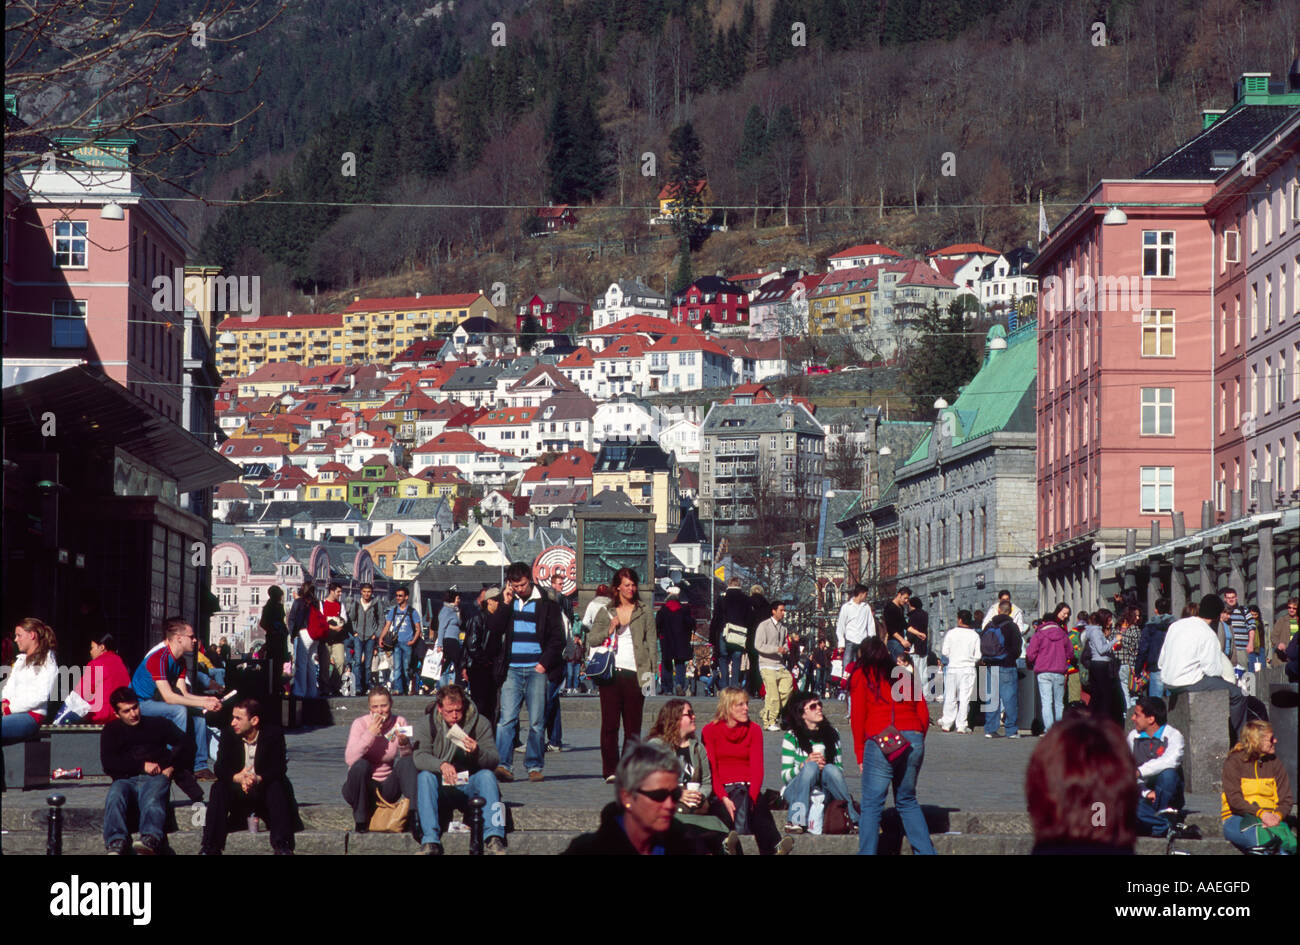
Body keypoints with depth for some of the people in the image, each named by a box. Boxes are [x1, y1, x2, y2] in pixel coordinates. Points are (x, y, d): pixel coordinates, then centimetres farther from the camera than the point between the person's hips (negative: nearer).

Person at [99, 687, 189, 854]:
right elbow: (107, 762, 9)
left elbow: (183, 742, 19)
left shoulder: (157, 724, 25)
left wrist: (171, 766, 2)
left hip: (156, 778, -1)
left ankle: (150, 839, -69)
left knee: (153, 801, -38)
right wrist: (142, 765, 0)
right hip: (126, 779, 1)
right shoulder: (112, 730, 24)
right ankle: (116, 843, -60)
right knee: (115, 796, -37)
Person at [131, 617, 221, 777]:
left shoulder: (180, 661, 7)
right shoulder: (158, 658, -24)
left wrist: (207, 699, -13)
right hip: (140, 704, -9)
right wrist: (203, 703, -28)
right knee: (179, 710, -30)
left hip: (156, 702, 9)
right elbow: (168, 697, -29)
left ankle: (200, 767, -5)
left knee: (199, 712, -5)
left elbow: (182, 693, 4)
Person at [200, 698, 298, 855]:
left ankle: (282, 846, -37)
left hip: (263, 791, -1)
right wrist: (238, 778, -35)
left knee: (278, 786, -31)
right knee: (218, 788, -27)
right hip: (237, 793, 1)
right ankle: (210, 847, -34)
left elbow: (279, 768, -18)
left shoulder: (273, 735, -7)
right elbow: (220, 769, -12)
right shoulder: (228, 736, -1)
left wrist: (258, 779, -39)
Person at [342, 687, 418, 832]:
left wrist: (404, 744, -29)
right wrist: (370, 733, -27)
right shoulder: (360, 723, -8)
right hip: (361, 787, -2)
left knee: (406, 762, -23)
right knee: (360, 765, -33)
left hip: (387, 789, 2)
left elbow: (408, 757, -8)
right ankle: (361, 820, -19)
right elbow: (350, 759, -22)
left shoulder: (399, 722, 0)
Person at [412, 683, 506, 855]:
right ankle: (430, 840, -37)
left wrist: (477, 752, -32)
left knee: (487, 775, -28)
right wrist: (441, 765, -36)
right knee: (424, 776, -28)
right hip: (441, 788, 0)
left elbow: (493, 762, -8)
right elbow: (418, 756, -16)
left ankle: (493, 839, -38)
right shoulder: (429, 723, -3)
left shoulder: (480, 723, -2)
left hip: (470, 784, 0)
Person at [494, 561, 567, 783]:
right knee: (507, 718, -8)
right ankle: (503, 765, -13)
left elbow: (558, 638, 3)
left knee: (537, 721, 0)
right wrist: (505, 604, -6)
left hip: (537, 670, -2)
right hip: (512, 670, 2)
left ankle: (535, 766, 8)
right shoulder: (507, 603, 11)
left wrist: (545, 663, -7)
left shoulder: (546, 604, 3)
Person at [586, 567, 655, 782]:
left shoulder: (644, 613, 10)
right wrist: (610, 630, -5)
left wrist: (650, 672, -3)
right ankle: (610, 770, 3)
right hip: (611, 673, 1)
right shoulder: (606, 613, 13)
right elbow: (591, 639, 11)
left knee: (633, 726, -2)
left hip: (634, 675, -1)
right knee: (609, 724, -1)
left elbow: (651, 644, 7)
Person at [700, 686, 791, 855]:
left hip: (748, 789, 1)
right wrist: (724, 799, -19)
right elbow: (711, 769, -3)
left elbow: (757, 767, 2)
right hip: (721, 790, -1)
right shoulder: (710, 731, 5)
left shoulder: (754, 730, 11)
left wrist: (751, 797, -17)